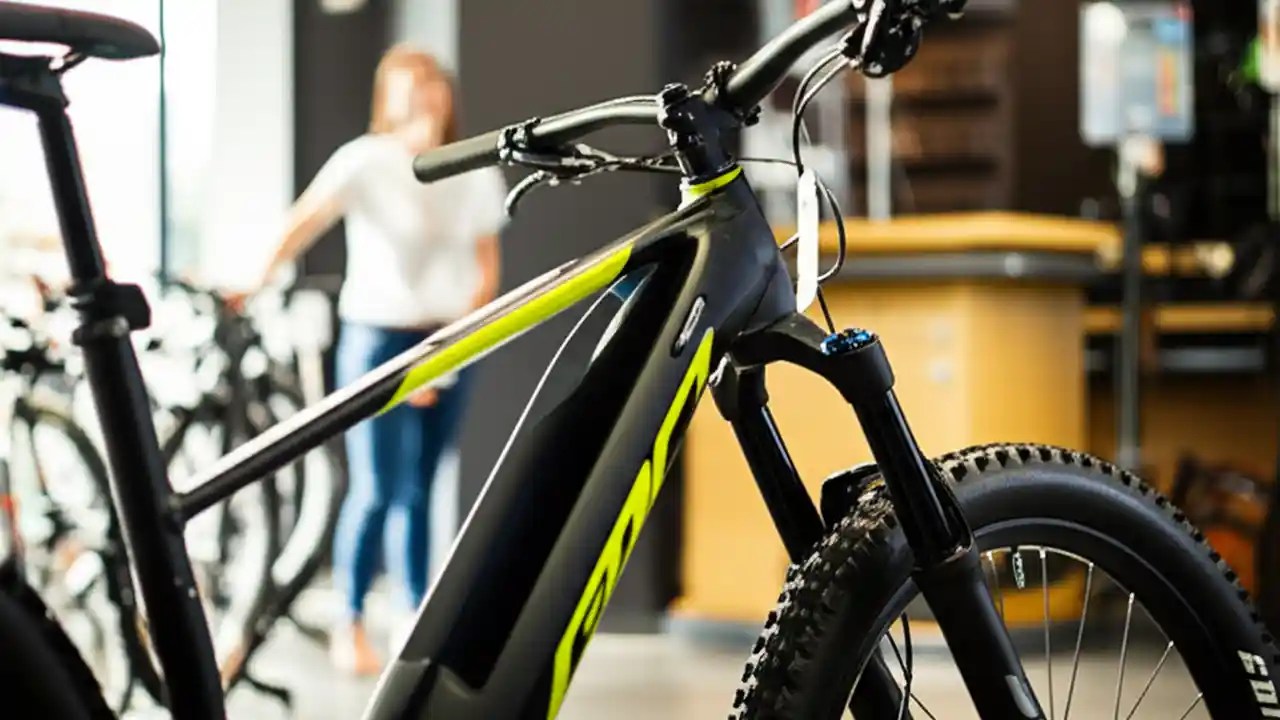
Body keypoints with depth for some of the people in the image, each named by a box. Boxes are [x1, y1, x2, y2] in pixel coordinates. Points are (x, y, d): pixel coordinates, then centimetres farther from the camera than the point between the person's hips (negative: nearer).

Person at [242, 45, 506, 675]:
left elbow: (486, 269, 6)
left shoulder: (477, 176, 5)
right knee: (378, 488, -9)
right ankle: (349, 627, 6)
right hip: (379, 339, -4)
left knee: (419, 489, 9)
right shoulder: (365, 161, -9)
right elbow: (303, 222, -22)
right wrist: (256, 280, -38)